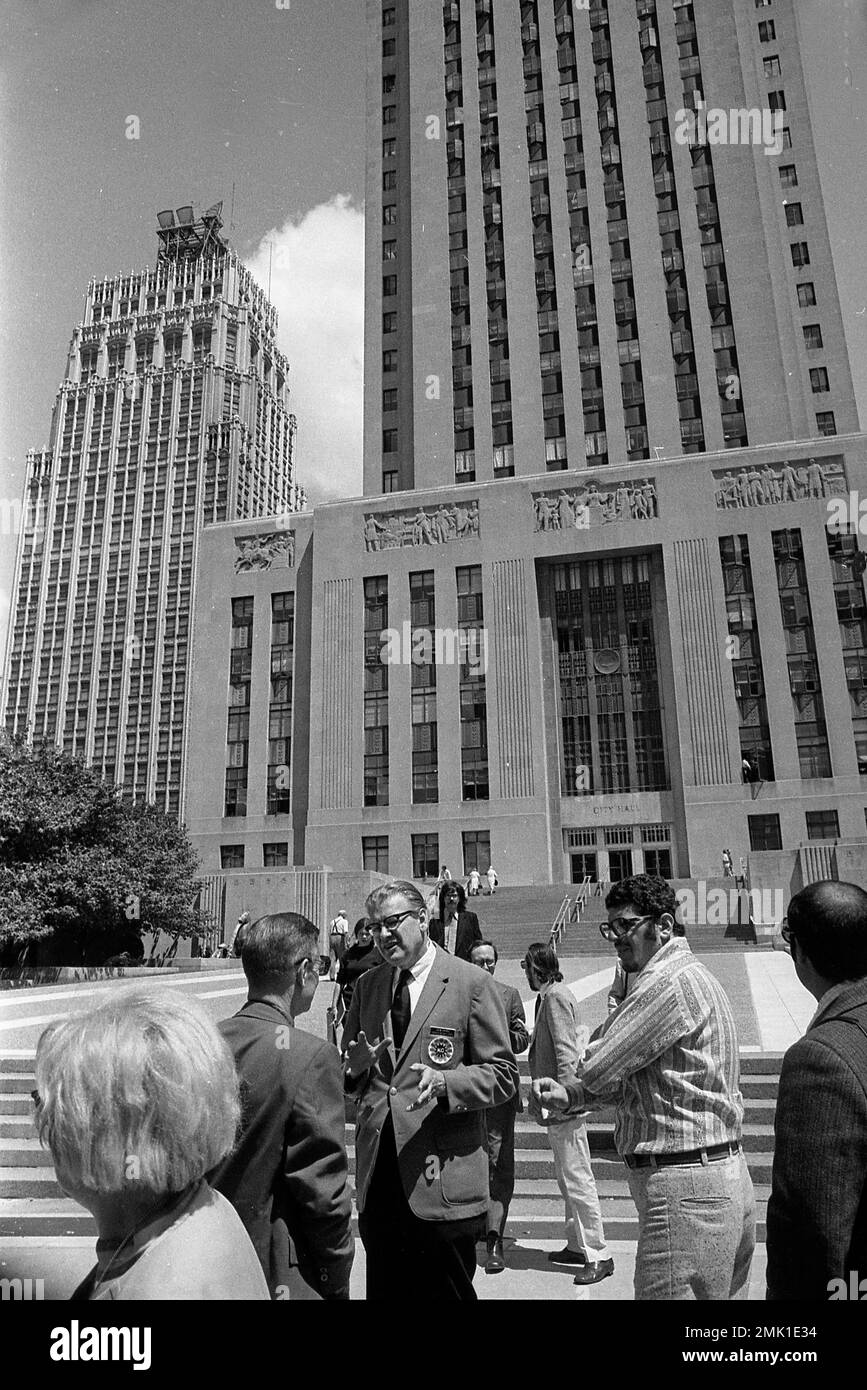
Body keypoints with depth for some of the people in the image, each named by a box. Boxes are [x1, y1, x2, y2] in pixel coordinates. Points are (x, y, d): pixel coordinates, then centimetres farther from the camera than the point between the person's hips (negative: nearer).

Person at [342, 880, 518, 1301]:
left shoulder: (471, 983, -6)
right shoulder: (366, 985, 10)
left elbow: (503, 1075, -6)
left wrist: (445, 1081, -23)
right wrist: (356, 1066, -6)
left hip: (441, 1176, -4)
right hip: (377, 1175, 5)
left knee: (444, 1292, 7)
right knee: (383, 1290, 14)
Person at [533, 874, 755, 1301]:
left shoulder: (670, 981, -19)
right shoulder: (688, 975, 13)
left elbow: (596, 1069, -17)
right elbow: (628, 1076, 18)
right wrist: (569, 1095, 5)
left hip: (685, 1192, -10)